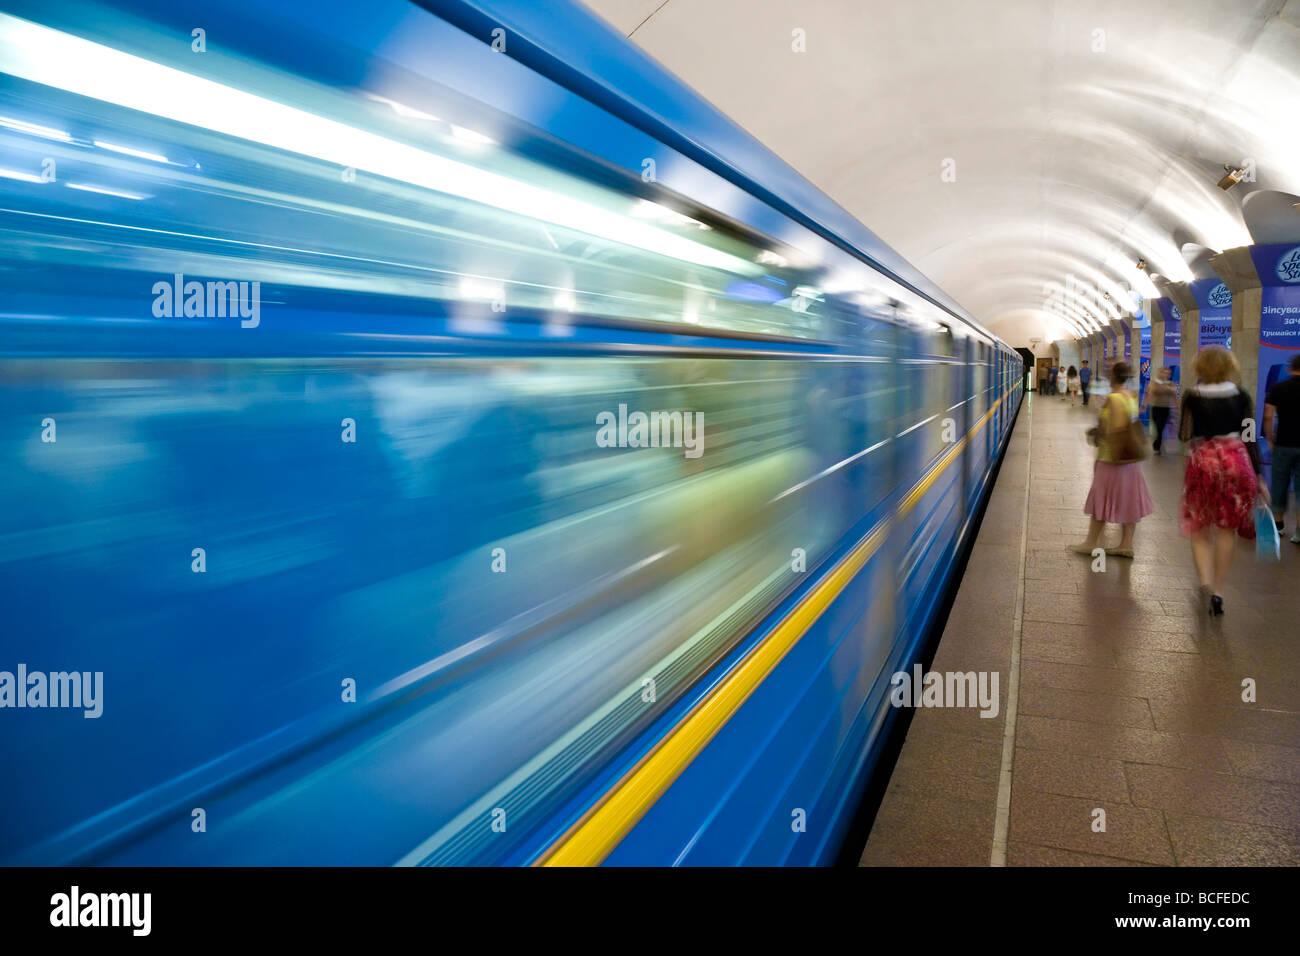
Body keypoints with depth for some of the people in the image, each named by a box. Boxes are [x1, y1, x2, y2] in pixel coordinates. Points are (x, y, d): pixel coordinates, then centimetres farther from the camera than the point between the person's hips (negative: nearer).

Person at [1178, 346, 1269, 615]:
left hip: (1202, 460, -1)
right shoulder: (1241, 397, 2)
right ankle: (1217, 591, 11)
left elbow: (1184, 434, -4)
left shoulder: (1192, 397, -2)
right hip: (1236, 461, 1)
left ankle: (1205, 581, -13)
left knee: (1199, 528, 9)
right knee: (1226, 529, 9)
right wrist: (1258, 478, 6)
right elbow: (1250, 439, 2)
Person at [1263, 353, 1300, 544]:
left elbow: (1268, 416, -9)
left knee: (1279, 485, 13)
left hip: (1283, 444, 0)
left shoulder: (1277, 388, -3)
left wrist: (1270, 439, 1)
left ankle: (1277, 525, 22)